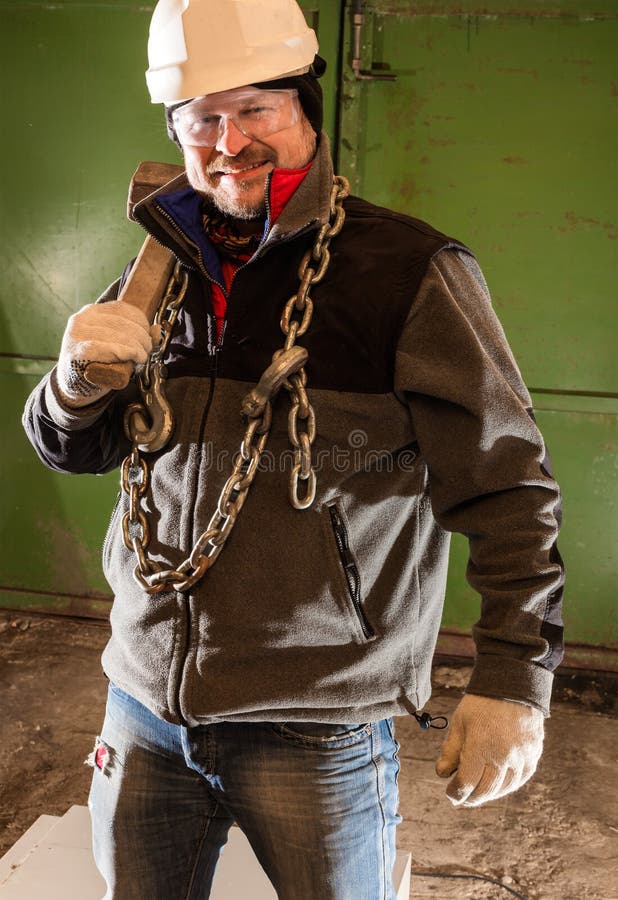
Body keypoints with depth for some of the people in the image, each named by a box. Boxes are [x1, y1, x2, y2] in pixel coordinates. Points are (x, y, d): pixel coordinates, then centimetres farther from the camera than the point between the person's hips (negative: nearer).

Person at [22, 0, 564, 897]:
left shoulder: (408, 270, -10)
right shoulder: (164, 276, 7)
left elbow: (507, 487, -10)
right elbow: (70, 449, 14)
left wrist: (514, 680, -12)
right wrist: (78, 381, -9)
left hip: (317, 728, -5)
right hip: (146, 708, 5)